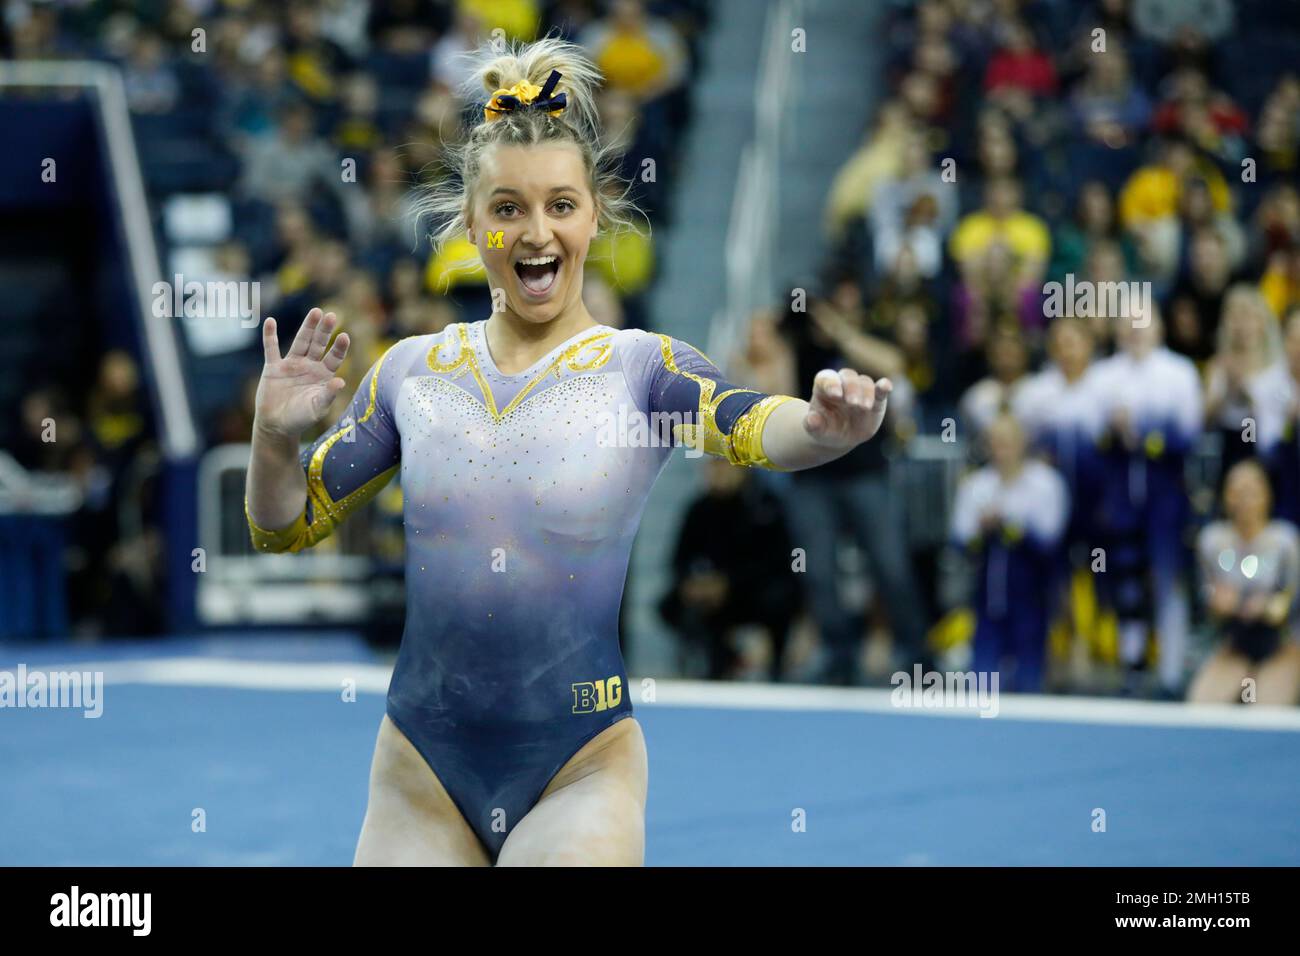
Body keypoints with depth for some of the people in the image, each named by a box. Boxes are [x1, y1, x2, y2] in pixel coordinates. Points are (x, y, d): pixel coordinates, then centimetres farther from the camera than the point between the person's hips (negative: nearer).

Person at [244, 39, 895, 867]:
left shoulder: (642, 368, -3)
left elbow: (746, 426, -23)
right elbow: (285, 528, 13)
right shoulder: (414, 372, 5)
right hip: (422, 772, 3)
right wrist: (276, 436, -8)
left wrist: (822, 426, -45)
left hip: (580, 773, -2)